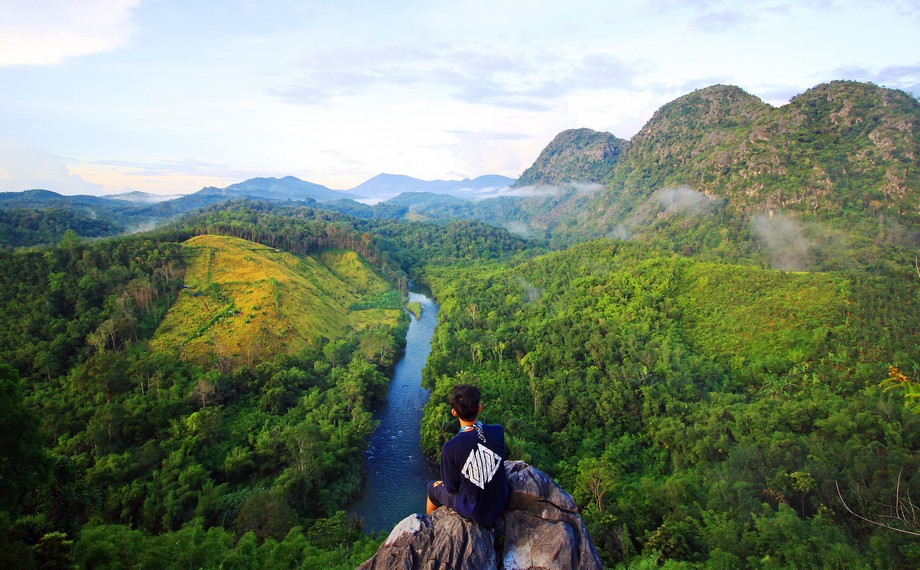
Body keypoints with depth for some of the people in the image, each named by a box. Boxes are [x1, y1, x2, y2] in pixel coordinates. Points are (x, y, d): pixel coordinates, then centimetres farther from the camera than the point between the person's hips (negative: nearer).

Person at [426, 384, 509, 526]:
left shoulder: (450, 448, -29)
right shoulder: (498, 432, -18)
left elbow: (452, 488, -14)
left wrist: (446, 484, 9)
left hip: (475, 513, -4)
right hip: (501, 503, 4)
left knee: (432, 487, 22)